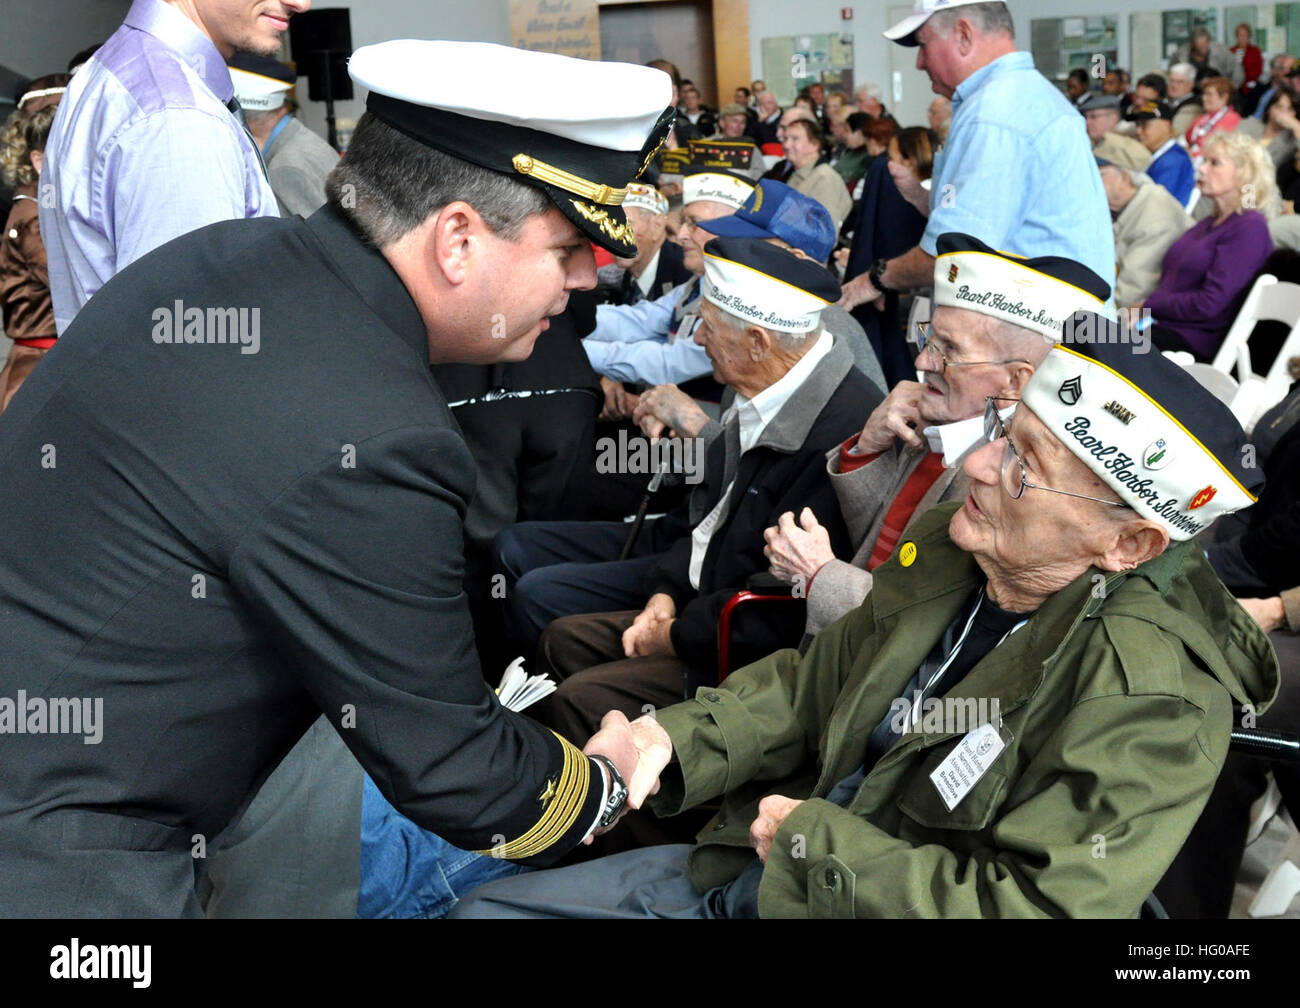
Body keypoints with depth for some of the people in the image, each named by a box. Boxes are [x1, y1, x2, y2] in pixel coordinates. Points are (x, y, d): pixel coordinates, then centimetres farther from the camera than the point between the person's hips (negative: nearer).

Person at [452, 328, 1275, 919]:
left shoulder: (1153, 706, -25)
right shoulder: (945, 549, -1)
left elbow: (1034, 906, -27)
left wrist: (813, 841, -19)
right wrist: (673, 742, -6)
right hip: (749, 870, 8)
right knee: (485, 903, 7)